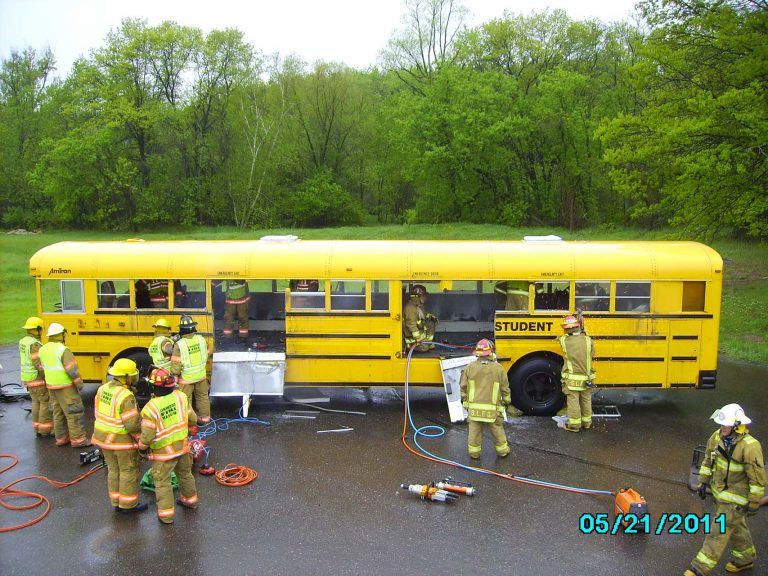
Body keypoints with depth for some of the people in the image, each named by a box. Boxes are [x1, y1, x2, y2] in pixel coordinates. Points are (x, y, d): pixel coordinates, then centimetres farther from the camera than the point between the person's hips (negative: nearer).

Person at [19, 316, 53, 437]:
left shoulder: (23, 342, 8)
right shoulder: (34, 344, -23)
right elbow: (39, 364, -25)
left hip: (28, 378, 9)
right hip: (38, 379, -9)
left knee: (36, 403, 15)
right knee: (46, 403, 1)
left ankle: (38, 429, 20)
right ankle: (46, 431, 6)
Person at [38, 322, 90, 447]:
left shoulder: (43, 349, 4)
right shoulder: (63, 350, -20)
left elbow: (43, 367, 14)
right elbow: (72, 370, -21)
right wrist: (79, 383, -10)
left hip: (52, 386, 8)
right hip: (66, 387, -8)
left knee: (58, 412, 17)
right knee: (75, 412, -1)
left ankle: (61, 438, 23)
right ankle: (78, 439, 1)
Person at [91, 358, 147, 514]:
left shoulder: (102, 389, -2)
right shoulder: (126, 396, -26)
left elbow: (98, 413, 8)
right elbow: (133, 424, -25)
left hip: (103, 437, 8)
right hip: (123, 440, -8)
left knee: (113, 470, 19)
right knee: (129, 472, 9)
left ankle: (116, 503, 31)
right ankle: (128, 505, 20)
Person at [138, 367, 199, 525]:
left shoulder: (150, 408, -26)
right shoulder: (181, 396, -13)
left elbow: (147, 436, -20)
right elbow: (192, 418, 0)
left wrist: (141, 446, 0)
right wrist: (190, 428, 21)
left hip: (163, 452, -5)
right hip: (182, 446, 5)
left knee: (162, 482, 13)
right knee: (185, 473, 26)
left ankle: (166, 514, 22)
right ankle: (190, 499, 46)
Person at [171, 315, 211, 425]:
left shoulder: (179, 344, -23)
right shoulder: (201, 339, -11)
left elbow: (176, 364, -18)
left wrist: (175, 374, 0)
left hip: (186, 378, -4)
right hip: (201, 375, 4)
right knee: (203, 396, 22)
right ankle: (205, 417, 34)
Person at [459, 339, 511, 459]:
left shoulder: (470, 367, -6)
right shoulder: (498, 368, -9)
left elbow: (463, 386, 2)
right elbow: (505, 388, 0)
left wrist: (464, 399, 17)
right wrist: (507, 401, 16)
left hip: (474, 406, 1)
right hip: (492, 408, -1)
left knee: (474, 429, 13)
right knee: (497, 429, 16)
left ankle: (474, 452, 22)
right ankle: (502, 450, 30)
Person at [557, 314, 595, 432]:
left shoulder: (564, 341, -14)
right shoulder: (587, 340, -10)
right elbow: (592, 353, 6)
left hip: (572, 379, -3)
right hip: (586, 378, 3)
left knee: (573, 401, 7)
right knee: (586, 401, 18)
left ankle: (574, 425, 14)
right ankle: (586, 422, 32)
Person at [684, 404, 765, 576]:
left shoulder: (750, 447, -28)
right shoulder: (717, 436, -7)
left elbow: (758, 478, -20)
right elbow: (708, 460, 9)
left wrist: (754, 502, -15)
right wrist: (704, 481, 12)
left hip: (736, 498, -7)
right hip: (720, 491, 7)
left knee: (719, 531, -2)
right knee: (736, 526, 25)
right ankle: (745, 558, 46)